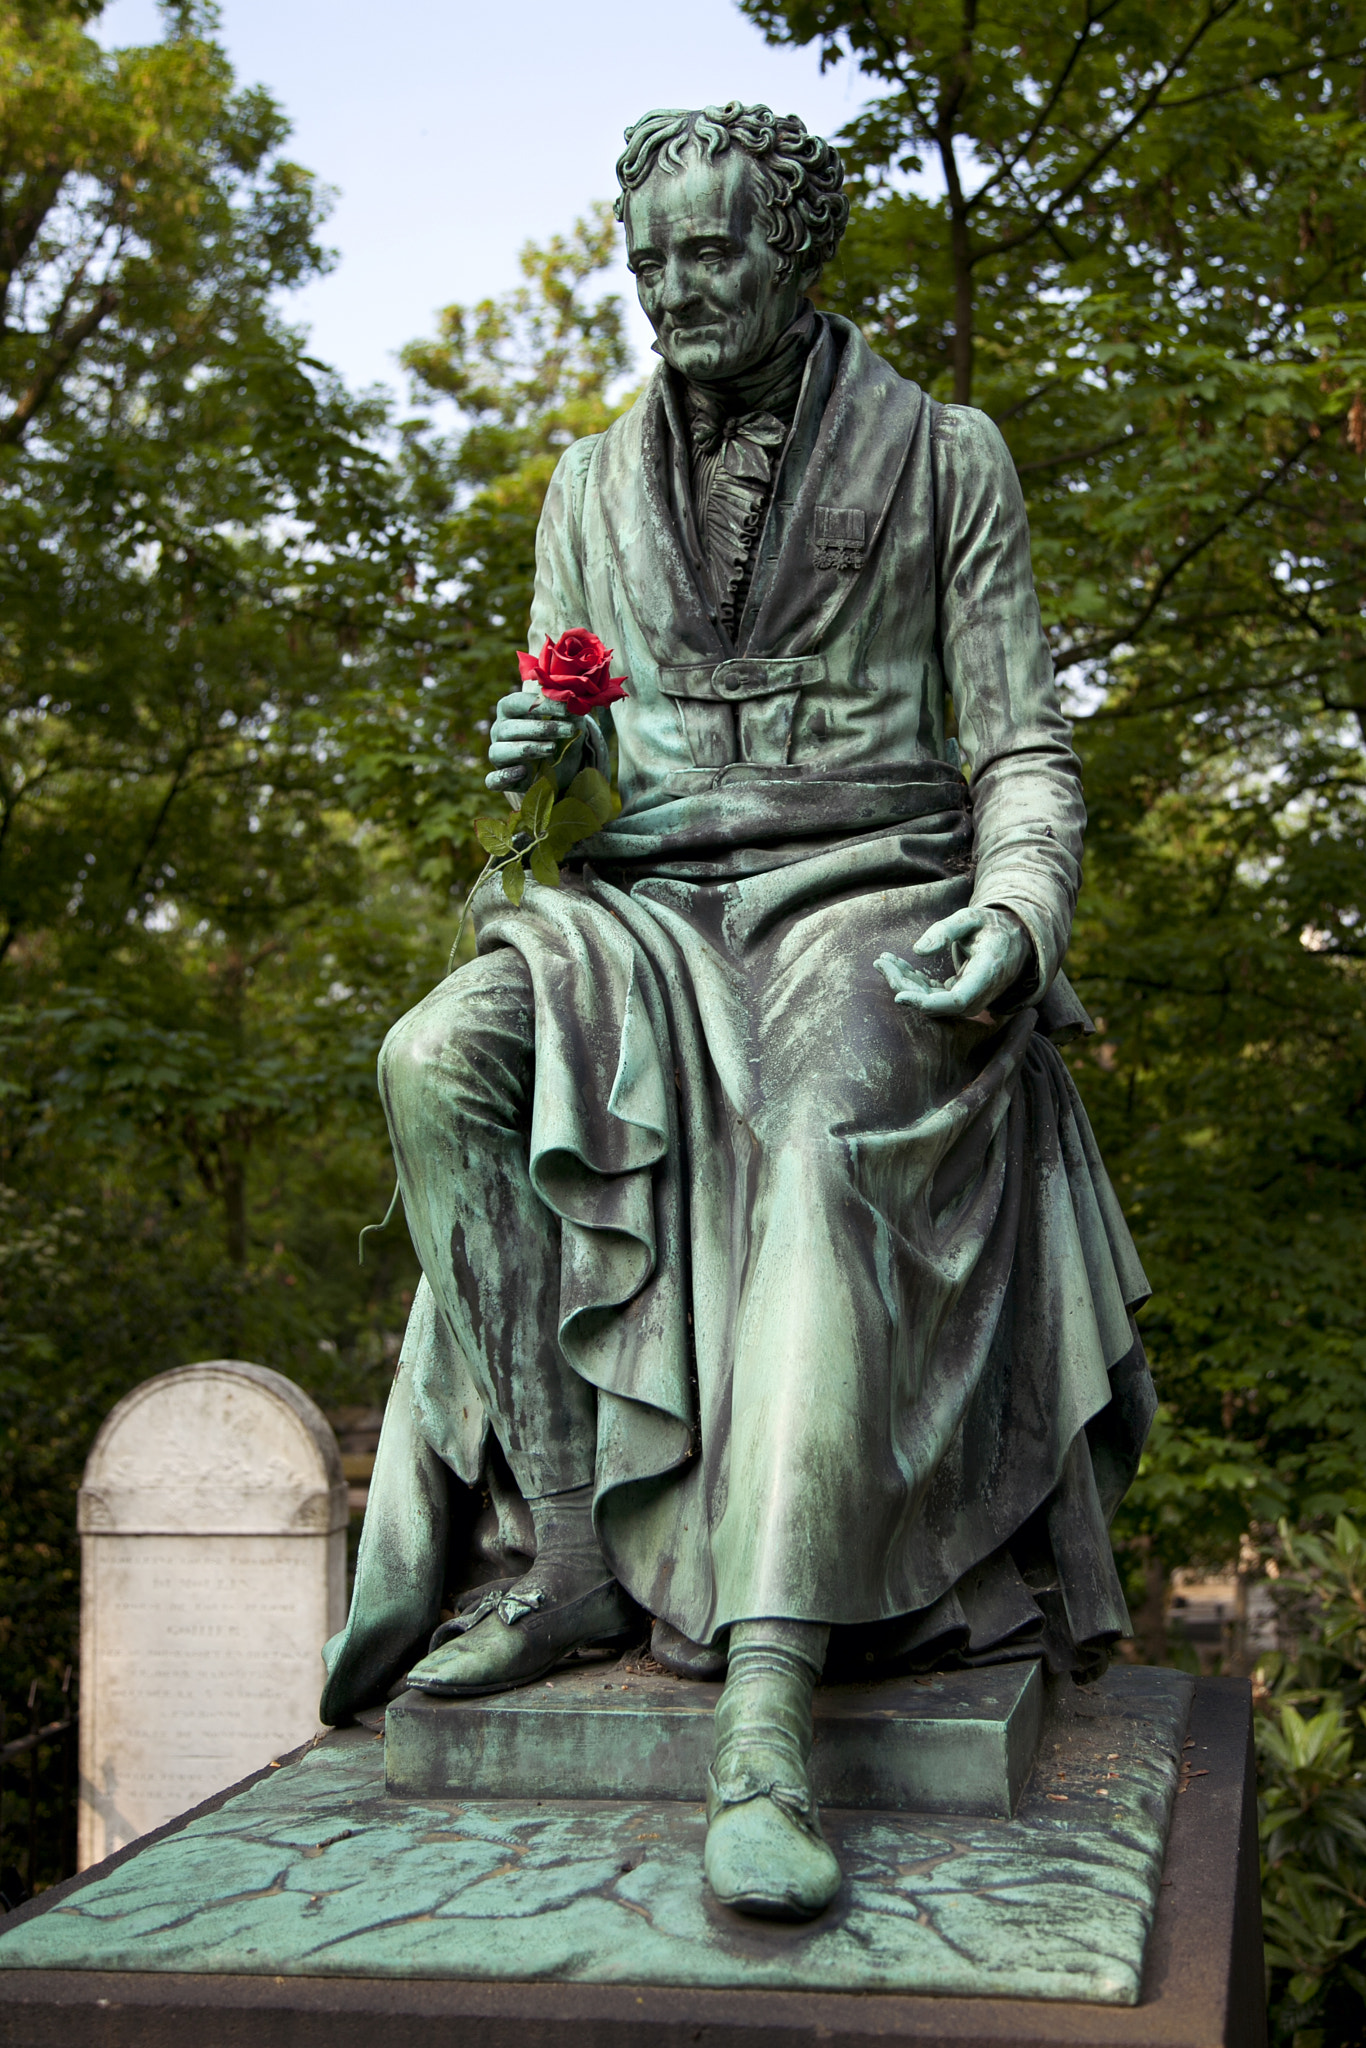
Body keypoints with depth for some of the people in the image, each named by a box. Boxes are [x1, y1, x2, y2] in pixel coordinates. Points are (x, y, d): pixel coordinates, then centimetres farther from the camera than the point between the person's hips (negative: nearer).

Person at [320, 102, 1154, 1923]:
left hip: (874, 904, -3)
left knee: (835, 1136, -38)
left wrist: (1019, 914, -18)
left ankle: (767, 1720, -48)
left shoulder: (943, 455, 6)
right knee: (443, 1059, -30)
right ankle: (570, 1552, -25)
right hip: (651, 908, 4)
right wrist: (536, 749, -6)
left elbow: (1027, 752, 4)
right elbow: (560, 748, 20)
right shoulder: (595, 487, 16)